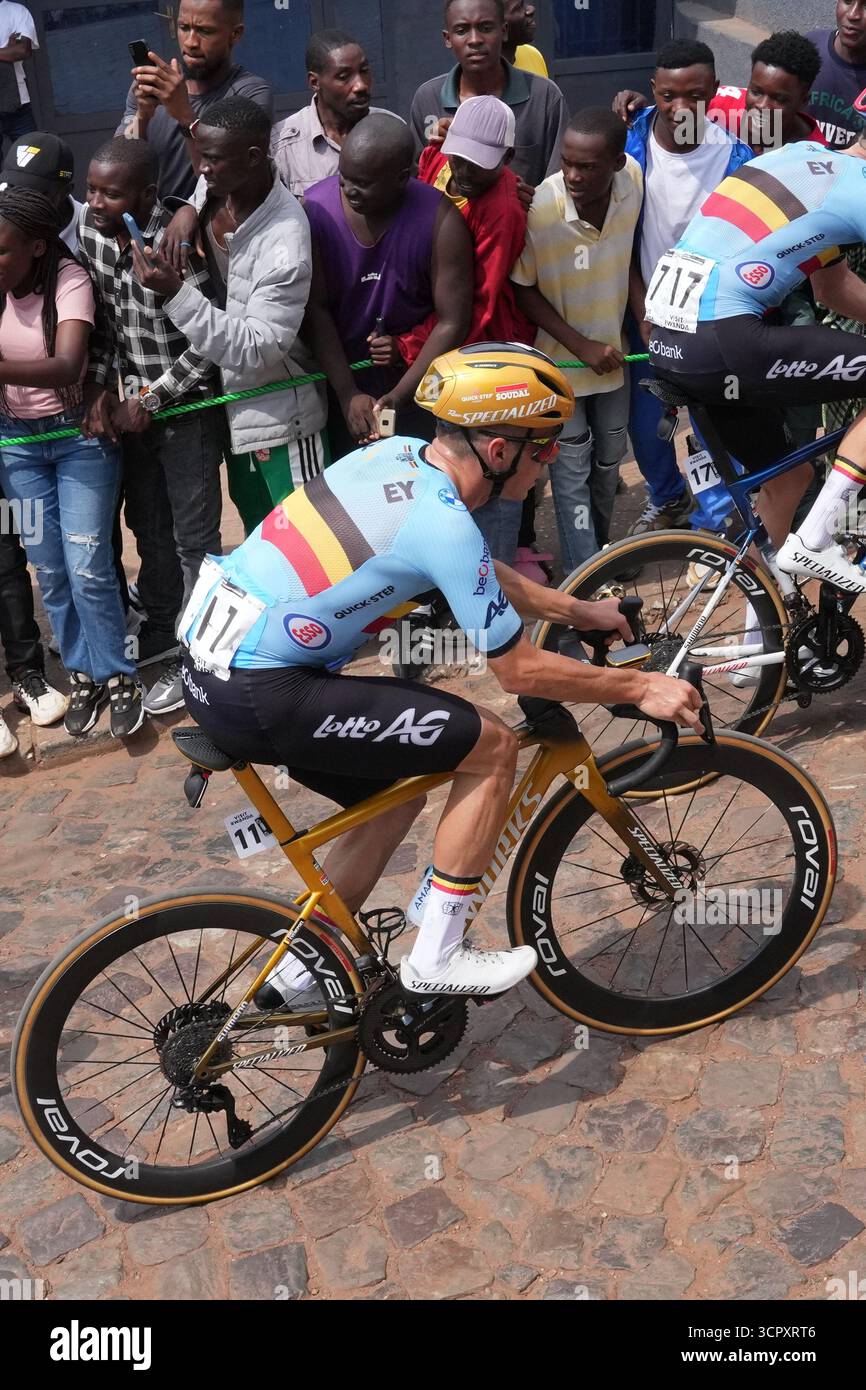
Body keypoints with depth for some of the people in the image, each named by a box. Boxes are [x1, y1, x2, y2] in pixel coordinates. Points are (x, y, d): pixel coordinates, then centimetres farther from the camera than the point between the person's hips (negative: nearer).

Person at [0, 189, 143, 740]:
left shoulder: (69, 280, -19)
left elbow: (67, 367, -33)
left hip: (79, 435, -5)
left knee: (87, 567, -6)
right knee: (49, 569, 7)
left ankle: (119, 677, 11)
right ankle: (83, 673, 21)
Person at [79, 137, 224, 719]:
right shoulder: (90, 232, -4)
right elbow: (103, 317, 7)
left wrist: (150, 399, -16)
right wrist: (100, 387, -4)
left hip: (187, 408, -7)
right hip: (133, 404, 7)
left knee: (193, 538, 3)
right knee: (148, 526, 19)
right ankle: (162, 631, 38)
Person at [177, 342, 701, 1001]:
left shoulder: (400, 453, 7)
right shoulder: (443, 523, -18)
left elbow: (479, 574, 24)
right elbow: (521, 670, -10)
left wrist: (575, 610, 27)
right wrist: (640, 687, 2)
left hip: (210, 661, 9)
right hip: (260, 697, -9)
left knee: (398, 794, 23)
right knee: (493, 746, -4)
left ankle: (300, 970, 34)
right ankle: (436, 957, 8)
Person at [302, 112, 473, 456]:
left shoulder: (440, 220, -19)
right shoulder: (316, 207, -15)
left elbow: (452, 322, -17)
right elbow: (316, 309, -12)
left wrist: (398, 397, -22)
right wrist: (348, 395, -18)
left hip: (415, 387, -1)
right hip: (338, 384, 2)